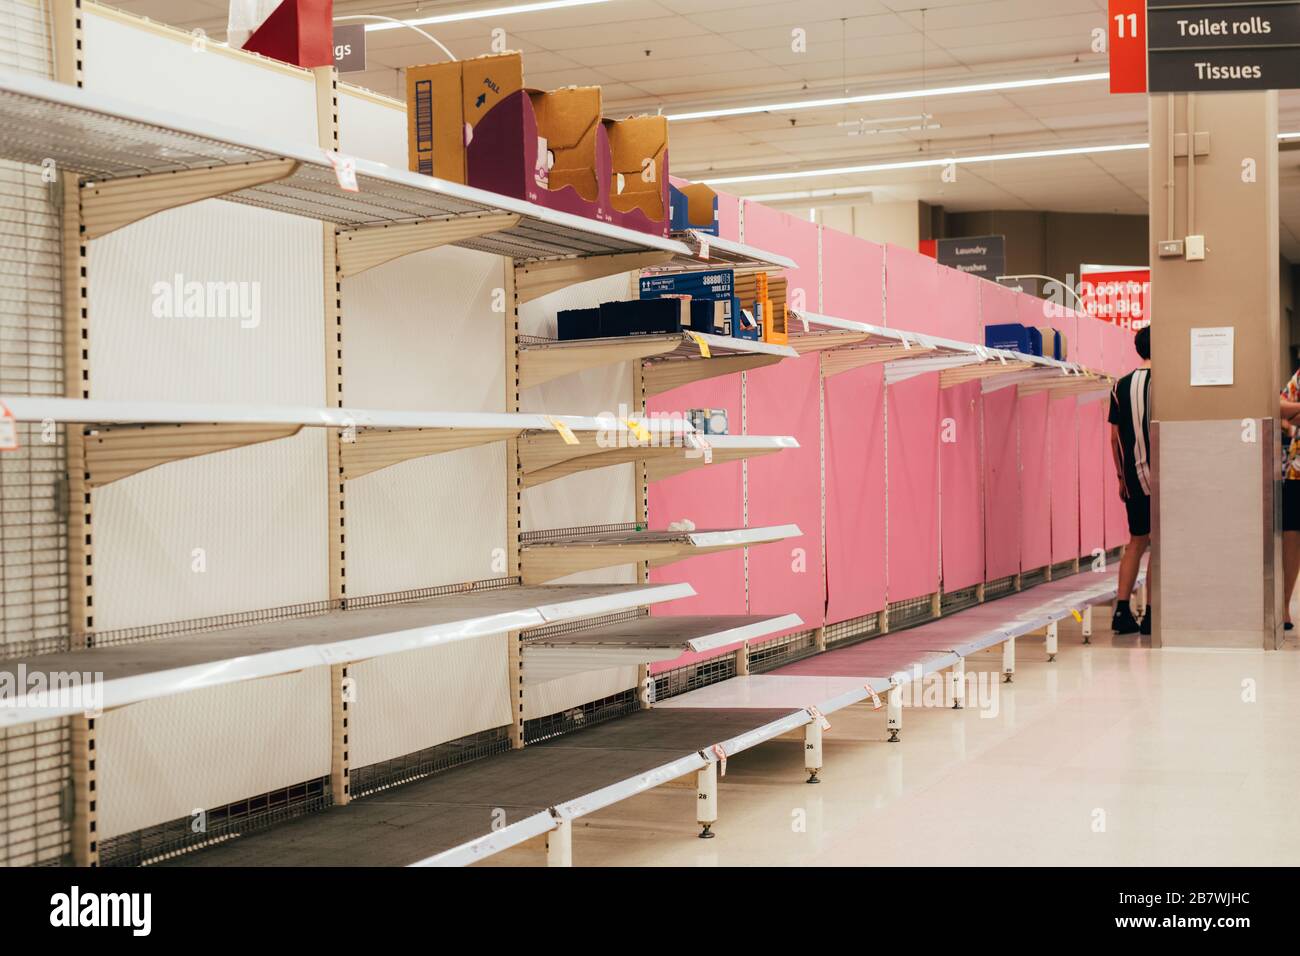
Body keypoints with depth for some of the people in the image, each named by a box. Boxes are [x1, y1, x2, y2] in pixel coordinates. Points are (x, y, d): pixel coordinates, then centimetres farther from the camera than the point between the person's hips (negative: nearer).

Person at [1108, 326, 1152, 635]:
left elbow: (1115, 437, 9)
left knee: (1136, 541, 13)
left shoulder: (1121, 386, 7)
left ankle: (1122, 610, 7)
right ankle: (1151, 615, 1)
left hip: (1134, 478, 5)